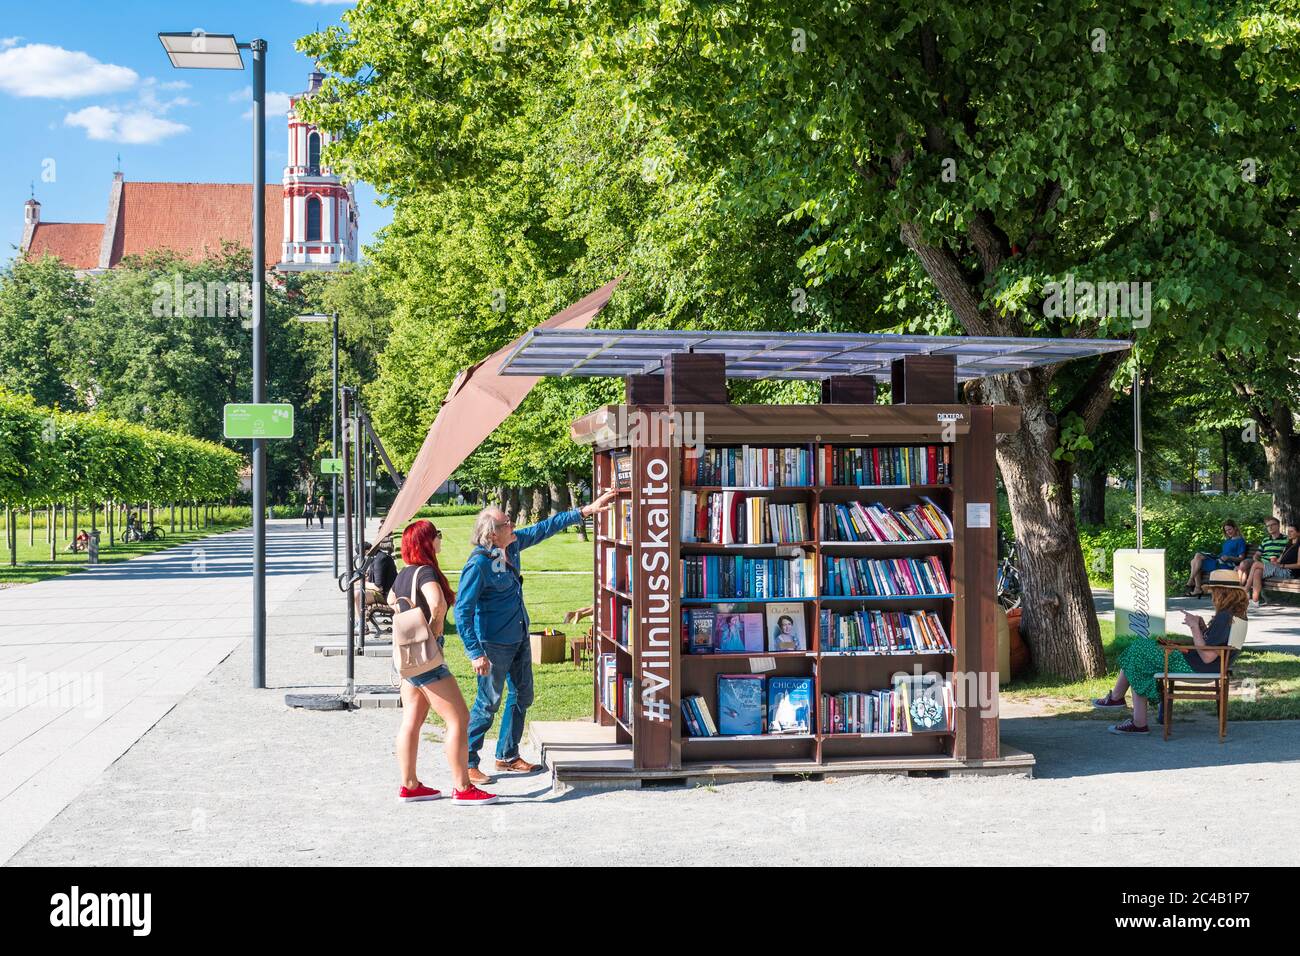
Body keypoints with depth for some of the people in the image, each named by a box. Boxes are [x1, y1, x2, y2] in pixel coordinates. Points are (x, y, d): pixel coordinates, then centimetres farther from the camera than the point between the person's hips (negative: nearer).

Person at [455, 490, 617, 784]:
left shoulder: (512, 544, -1)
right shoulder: (478, 564, -24)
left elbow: (545, 528, 11)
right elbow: (462, 611, -22)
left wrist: (587, 510, 10)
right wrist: (476, 653, -25)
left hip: (520, 637, 9)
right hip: (495, 644, -9)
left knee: (522, 695, 16)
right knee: (488, 703, -2)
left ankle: (507, 756, 30)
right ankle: (467, 764, 11)